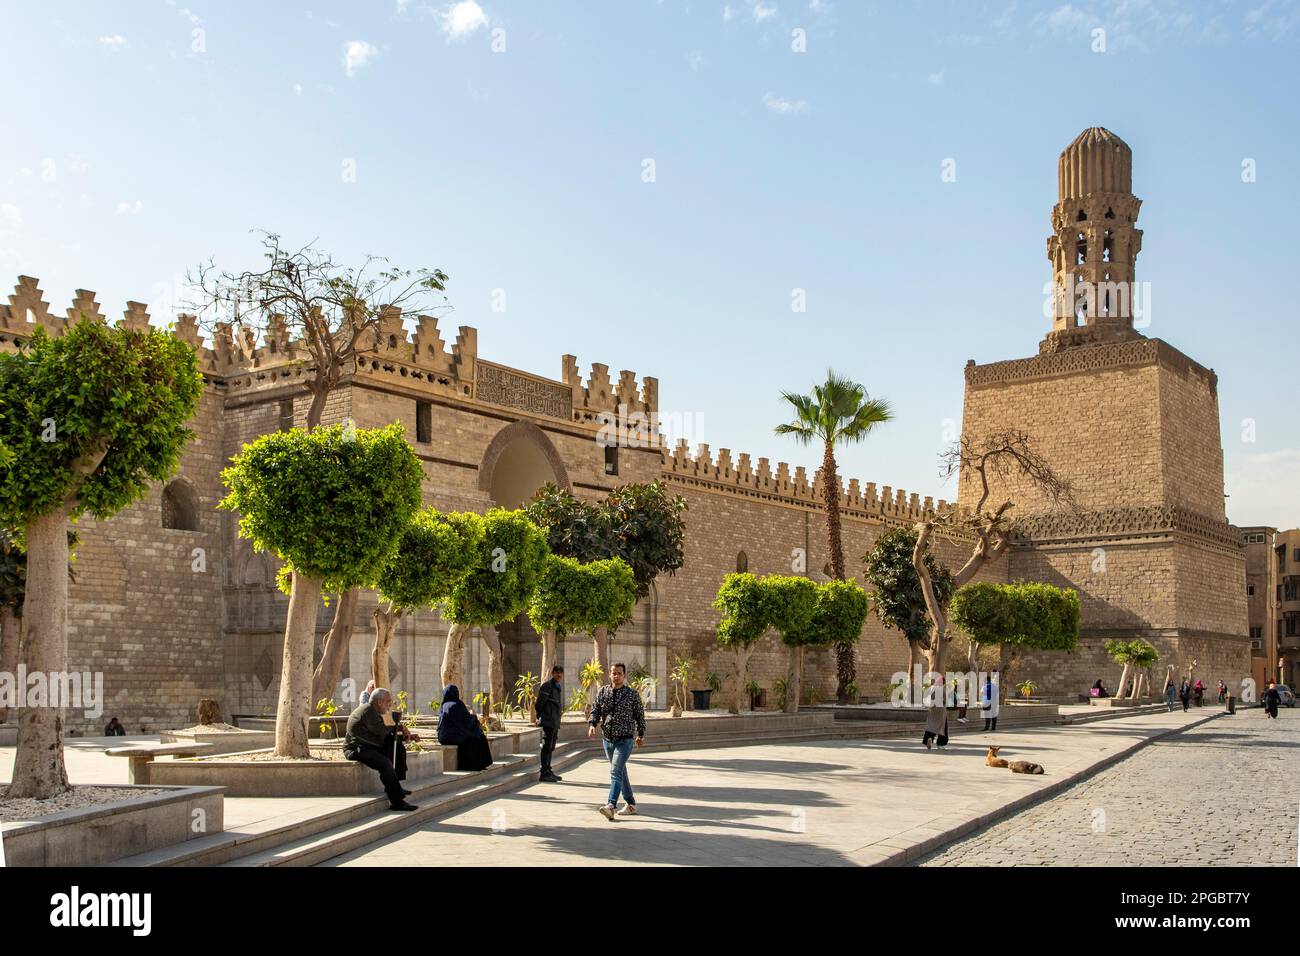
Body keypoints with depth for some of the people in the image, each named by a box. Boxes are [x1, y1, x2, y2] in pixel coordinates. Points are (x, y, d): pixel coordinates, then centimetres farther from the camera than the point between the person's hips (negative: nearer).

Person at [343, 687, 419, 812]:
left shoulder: (374, 712, 18)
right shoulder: (367, 711, -15)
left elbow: (388, 736, 20)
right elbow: (381, 730, -23)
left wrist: (407, 736, 6)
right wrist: (398, 728, -6)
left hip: (370, 747, 11)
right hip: (357, 749, -11)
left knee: (399, 748, 7)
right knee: (385, 762, -31)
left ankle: (394, 786, 3)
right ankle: (396, 801, -29)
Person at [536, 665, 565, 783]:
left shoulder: (558, 687, 18)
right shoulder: (547, 686, -11)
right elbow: (540, 703, -14)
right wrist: (539, 717, -10)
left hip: (555, 723, 9)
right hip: (548, 722, -9)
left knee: (551, 748, 14)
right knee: (546, 747, -7)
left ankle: (548, 771, 22)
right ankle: (544, 773, -6)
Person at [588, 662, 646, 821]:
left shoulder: (632, 694, -4)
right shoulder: (603, 692, 4)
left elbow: (640, 715, 5)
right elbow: (596, 710, 3)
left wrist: (641, 734, 12)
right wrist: (592, 724, -16)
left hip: (625, 740, -5)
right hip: (608, 740, 5)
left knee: (616, 772, -19)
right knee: (620, 773, 15)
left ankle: (611, 806, -29)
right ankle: (631, 805, 28)